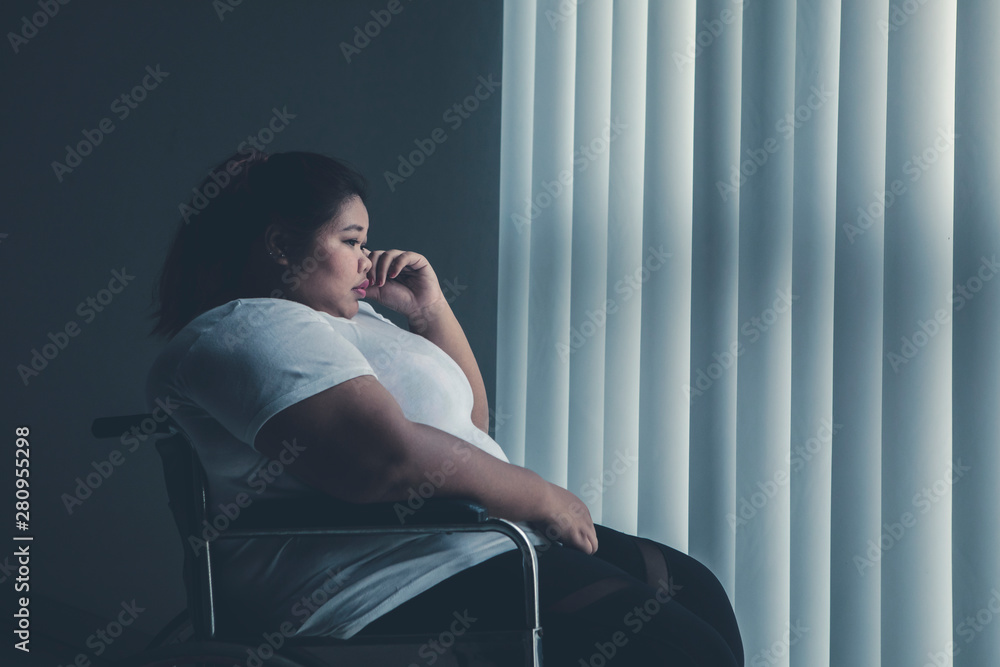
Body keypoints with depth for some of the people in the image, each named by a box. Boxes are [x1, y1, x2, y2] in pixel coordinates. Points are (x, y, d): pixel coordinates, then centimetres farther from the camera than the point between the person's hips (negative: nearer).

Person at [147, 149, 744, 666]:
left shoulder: (352, 317, 20)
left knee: (696, 590, 12)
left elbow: (471, 421, 27)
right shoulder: (252, 328, -13)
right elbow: (390, 459, -27)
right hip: (408, 584, -11)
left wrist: (432, 311, 13)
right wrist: (542, 498, -15)